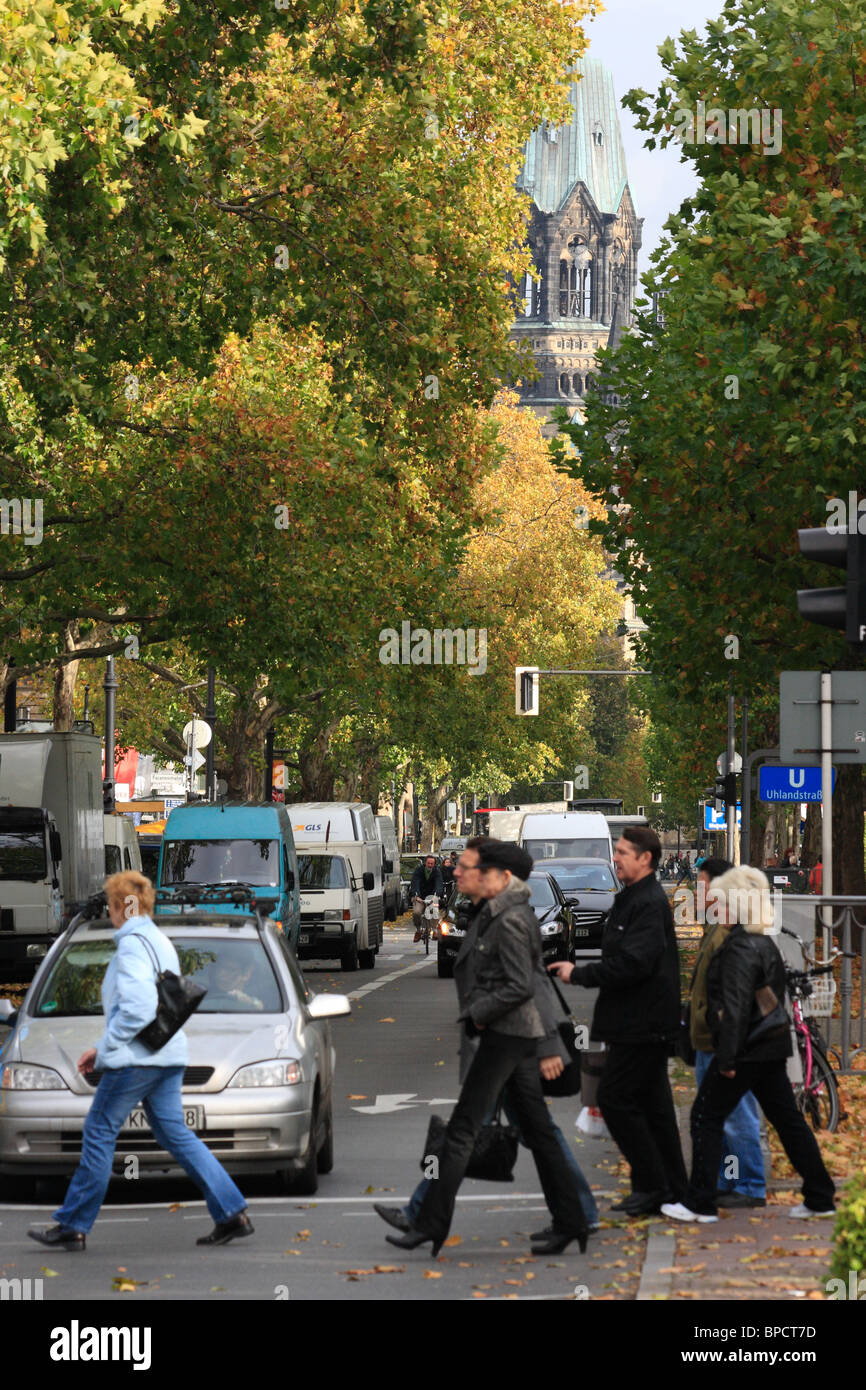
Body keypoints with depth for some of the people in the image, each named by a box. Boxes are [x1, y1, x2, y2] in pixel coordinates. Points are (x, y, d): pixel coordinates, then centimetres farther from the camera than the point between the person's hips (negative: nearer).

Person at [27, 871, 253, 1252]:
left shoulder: (133, 944, -13)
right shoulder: (161, 943, 19)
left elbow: (136, 1009, -22)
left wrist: (103, 1048, -11)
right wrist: (104, 1049, 21)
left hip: (136, 1059, -9)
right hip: (168, 1056, 9)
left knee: (99, 1133, 0)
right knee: (175, 1134, 8)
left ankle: (72, 1226, 5)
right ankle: (232, 1212, 0)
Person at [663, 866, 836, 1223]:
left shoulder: (740, 948, -17)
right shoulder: (766, 944, 13)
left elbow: (735, 1008, -21)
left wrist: (727, 1058, -21)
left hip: (746, 1048, -9)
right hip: (772, 1049, 9)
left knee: (706, 1116, -1)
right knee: (786, 1118, 12)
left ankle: (700, 1203, 1)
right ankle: (820, 1198, 14)